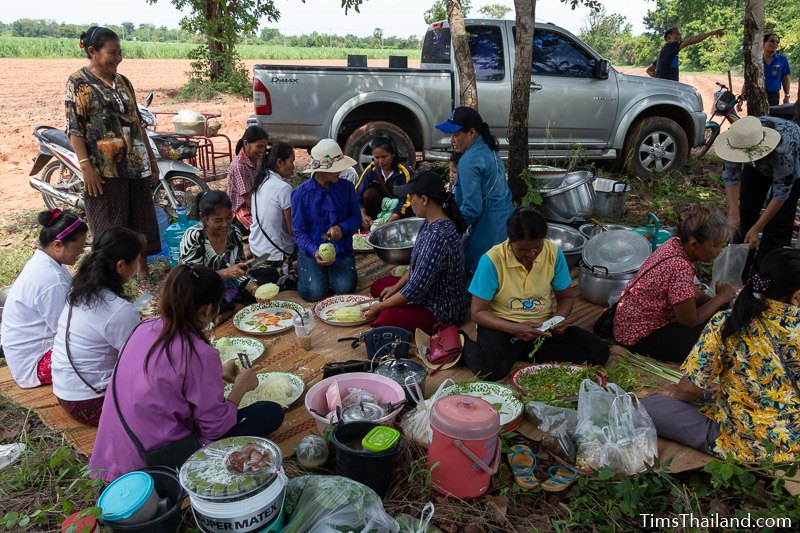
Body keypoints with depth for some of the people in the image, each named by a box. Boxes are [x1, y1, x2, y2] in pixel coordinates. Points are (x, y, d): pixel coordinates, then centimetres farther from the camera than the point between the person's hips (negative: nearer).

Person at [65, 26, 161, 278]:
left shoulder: (123, 81, 13)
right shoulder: (78, 82, -4)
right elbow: (74, 128, -9)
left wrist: (151, 158, 13)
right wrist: (86, 166, -17)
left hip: (137, 163, 6)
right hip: (104, 168, -6)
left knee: (142, 218, 10)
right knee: (110, 225, 1)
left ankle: (142, 269, 23)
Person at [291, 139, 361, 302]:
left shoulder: (346, 187, 0)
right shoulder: (301, 193, -7)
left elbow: (356, 218, 5)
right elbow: (299, 232, -6)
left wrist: (341, 228, -18)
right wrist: (315, 252, -25)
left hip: (342, 250, 2)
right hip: (312, 250, -1)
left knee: (344, 288, -23)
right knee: (315, 292, -21)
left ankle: (331, 272, 13)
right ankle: (302, 271, 14)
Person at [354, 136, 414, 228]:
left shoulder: (403, 172, -22)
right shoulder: (371, 169, -13)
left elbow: (406, 201, -26)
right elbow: (357, 193, -12)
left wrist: (389, 222, -36)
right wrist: (363, 215, -27)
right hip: (381, 204, 3)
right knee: (369, 193, -25)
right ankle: (371, 224, -14)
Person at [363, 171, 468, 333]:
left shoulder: (437, 236, -32)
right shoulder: (430, 223, -1)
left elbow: (415, 290, -28)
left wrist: (380, 306, -17)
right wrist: (396, 287, 7)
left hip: (441, 311, -10)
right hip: (431, 292, 10)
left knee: (382, 320, -27)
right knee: (378, 286, 18)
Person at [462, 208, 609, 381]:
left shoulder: (554, 253, -7)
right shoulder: (492, 260, -19)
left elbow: (566, 297, 7)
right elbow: (477, 312, -14)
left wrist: (559, 318, -16)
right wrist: (515, 329, -28)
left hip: (543, 324, 5)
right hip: (503, 325, -5)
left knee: (599, 353, -12)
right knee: (491, 368, -36)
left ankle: (527, 352, -6)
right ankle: (463, 344, -2)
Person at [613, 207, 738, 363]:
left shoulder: (675, 244, -5)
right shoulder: (680, 267, -31)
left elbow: (688, 291, 9)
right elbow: (690, 320, -20)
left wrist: (716, 299, -5)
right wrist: (720, 298, -8)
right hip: (640, 337, -9)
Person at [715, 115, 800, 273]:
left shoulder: (782, 150, -43)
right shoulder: (736, 139, -34)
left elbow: (781, 194, -33)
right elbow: (730, 177, -24)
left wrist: (756, 229, -31)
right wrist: (733, 214, -31)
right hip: (759, 166, 4)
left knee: (777, 223, -8)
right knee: (745, 212, 1)